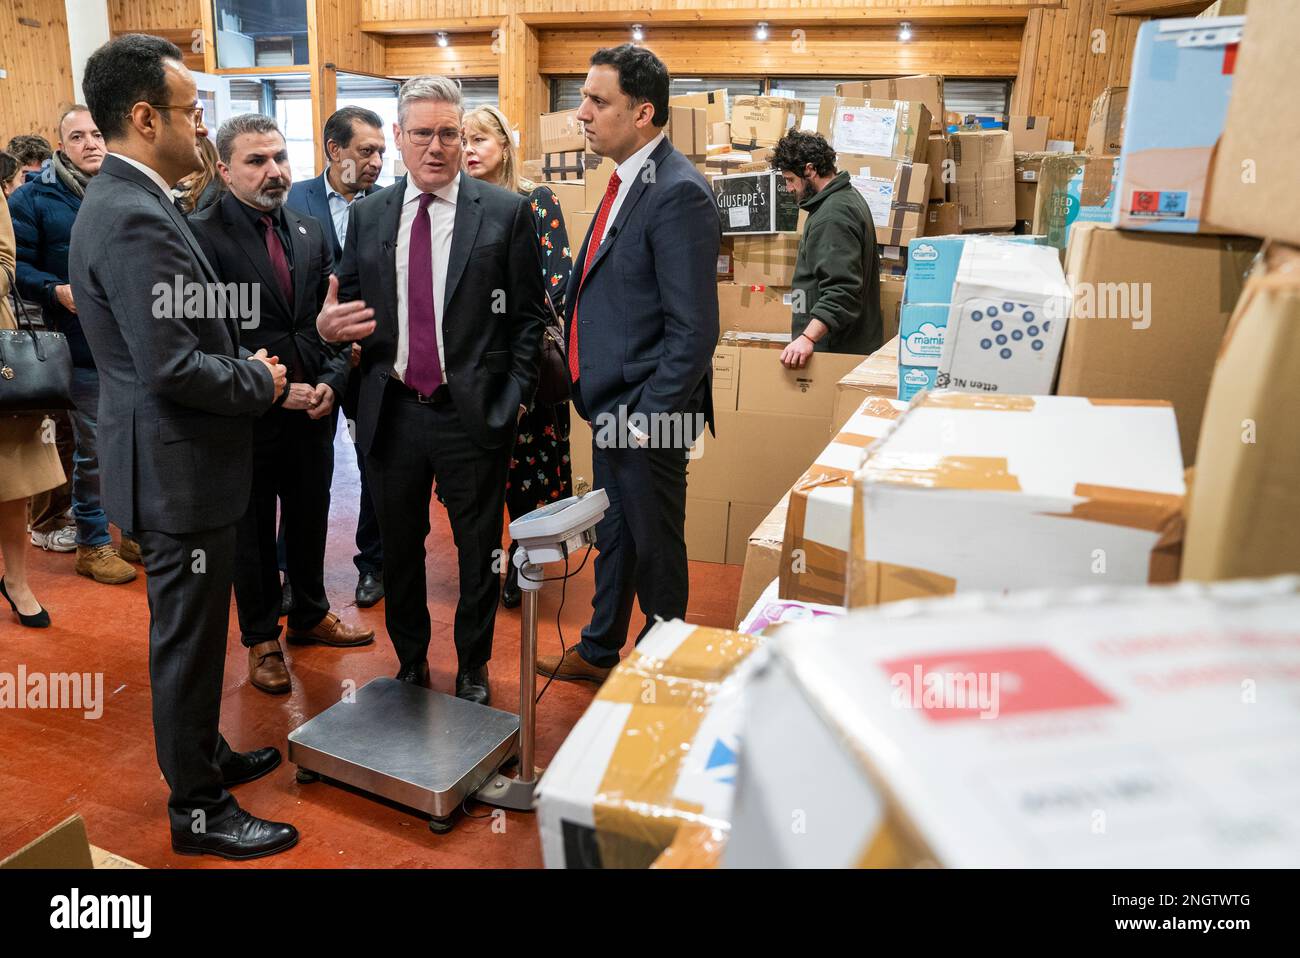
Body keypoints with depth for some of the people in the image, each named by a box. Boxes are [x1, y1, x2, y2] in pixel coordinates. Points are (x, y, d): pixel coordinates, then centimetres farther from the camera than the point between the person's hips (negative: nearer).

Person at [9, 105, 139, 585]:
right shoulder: (33, 198, -3)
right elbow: (17, 265, -5)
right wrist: (55, 290, -20)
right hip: (83, 345, -4)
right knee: (93, 449, 5)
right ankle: (92, 544, 20)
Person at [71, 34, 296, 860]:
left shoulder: (125, 203, 10)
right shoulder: (136, 219, -22)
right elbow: (172, 368, -27)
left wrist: (244, 362, 7)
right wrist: (259, 382, -12)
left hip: (179, 459, 10)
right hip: (178, 467, -10)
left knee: (192, 629, 22)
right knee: (189, 637, 4)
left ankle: (203, 754, 41)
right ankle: (198, 809, 21)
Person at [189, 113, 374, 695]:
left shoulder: (310, 232, 7)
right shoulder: (202, 235, -12)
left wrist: (330, 381, -6)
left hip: (314, 409, 5)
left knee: (310, 521, 19)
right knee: (252, 533, 12)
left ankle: (310, 615, 40)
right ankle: (261, 638, 30)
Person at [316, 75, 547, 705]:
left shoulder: (506, 213, -3)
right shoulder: (368, 215, 7)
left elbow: (528, 316, -2)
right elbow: (350, 299, 13)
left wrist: (516, 397, -8)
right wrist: (328, 324, -9)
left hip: (474, 413, -3)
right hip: (391, 411, 3)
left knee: (479, 550, 10)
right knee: (399, 547, 17)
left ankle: (473, 670, 32)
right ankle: (411, 663, 38)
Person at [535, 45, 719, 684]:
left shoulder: (678, 194, -19)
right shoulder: (626, 183, 10)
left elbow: (693, 329, -22)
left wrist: (648, 418, -20)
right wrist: (599, 394, 14)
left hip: (647, 413, -9)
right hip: (610, 404, 9)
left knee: (655, 546, 9)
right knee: (612, 534, 22)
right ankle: (599, 651, 41)